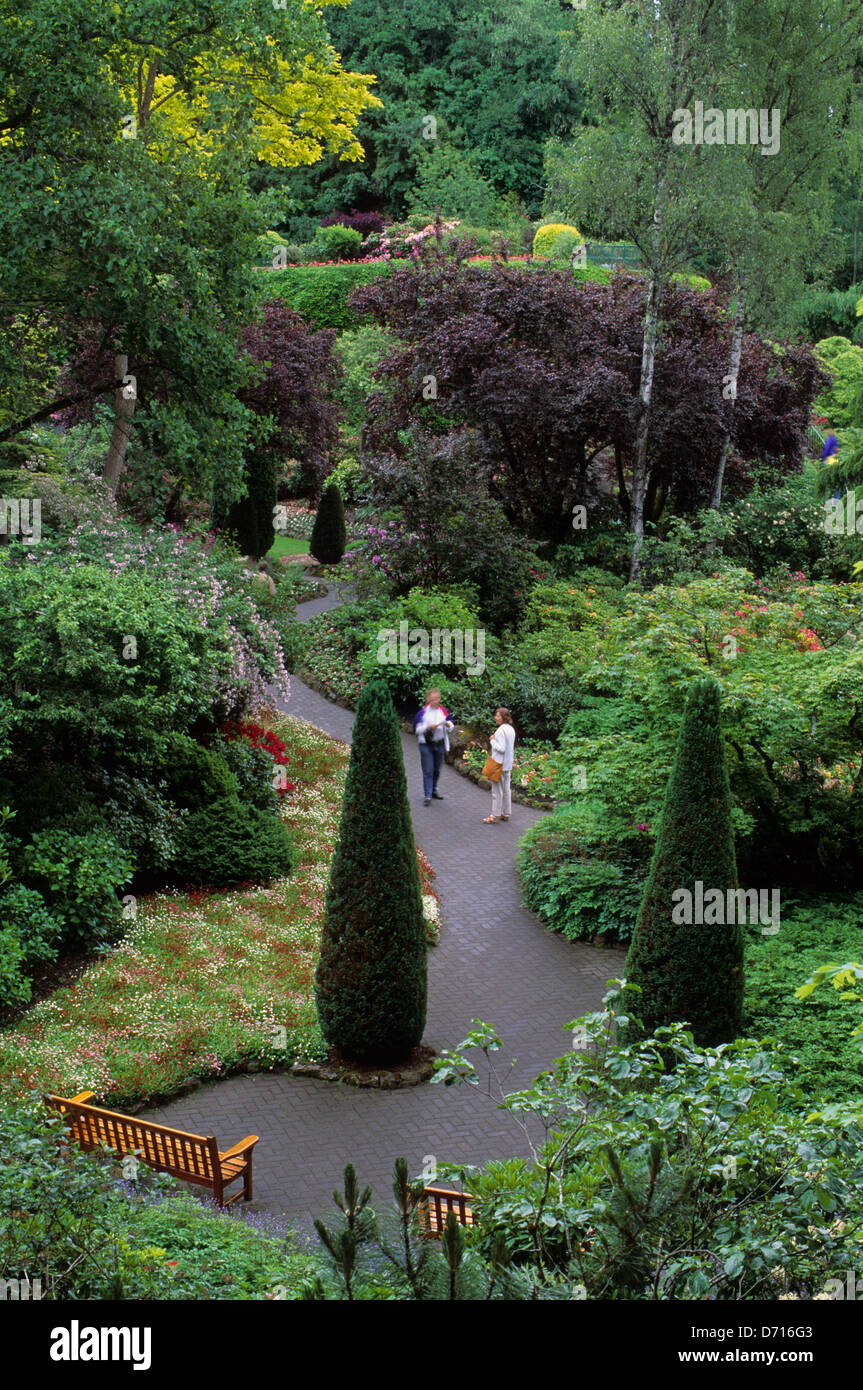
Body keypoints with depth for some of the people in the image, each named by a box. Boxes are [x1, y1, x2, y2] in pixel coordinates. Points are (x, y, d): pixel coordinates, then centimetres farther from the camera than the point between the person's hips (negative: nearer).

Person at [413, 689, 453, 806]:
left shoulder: (443, 711, 2)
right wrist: (429, 727, -23)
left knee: (437, 769, 15)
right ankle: (427, 796, -5)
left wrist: (449, 725, -14)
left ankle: (434, 791, 32)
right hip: (426, 744, -4)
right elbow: (418, 729, -10)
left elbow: (451, 726, 9)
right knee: (428, 770, -7)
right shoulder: (423, 712, -9)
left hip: (439, 744, 4)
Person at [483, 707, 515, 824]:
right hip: (508, 764, 9)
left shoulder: (501, 730, -19)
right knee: (506, 789, 14)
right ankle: (506, 813, 22)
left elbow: (501, 748, -24)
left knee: (497, 790, -2)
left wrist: (492, 741, -11)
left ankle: (495, 815, 2)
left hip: (499, 765, -9)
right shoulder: (511, 729, 9)